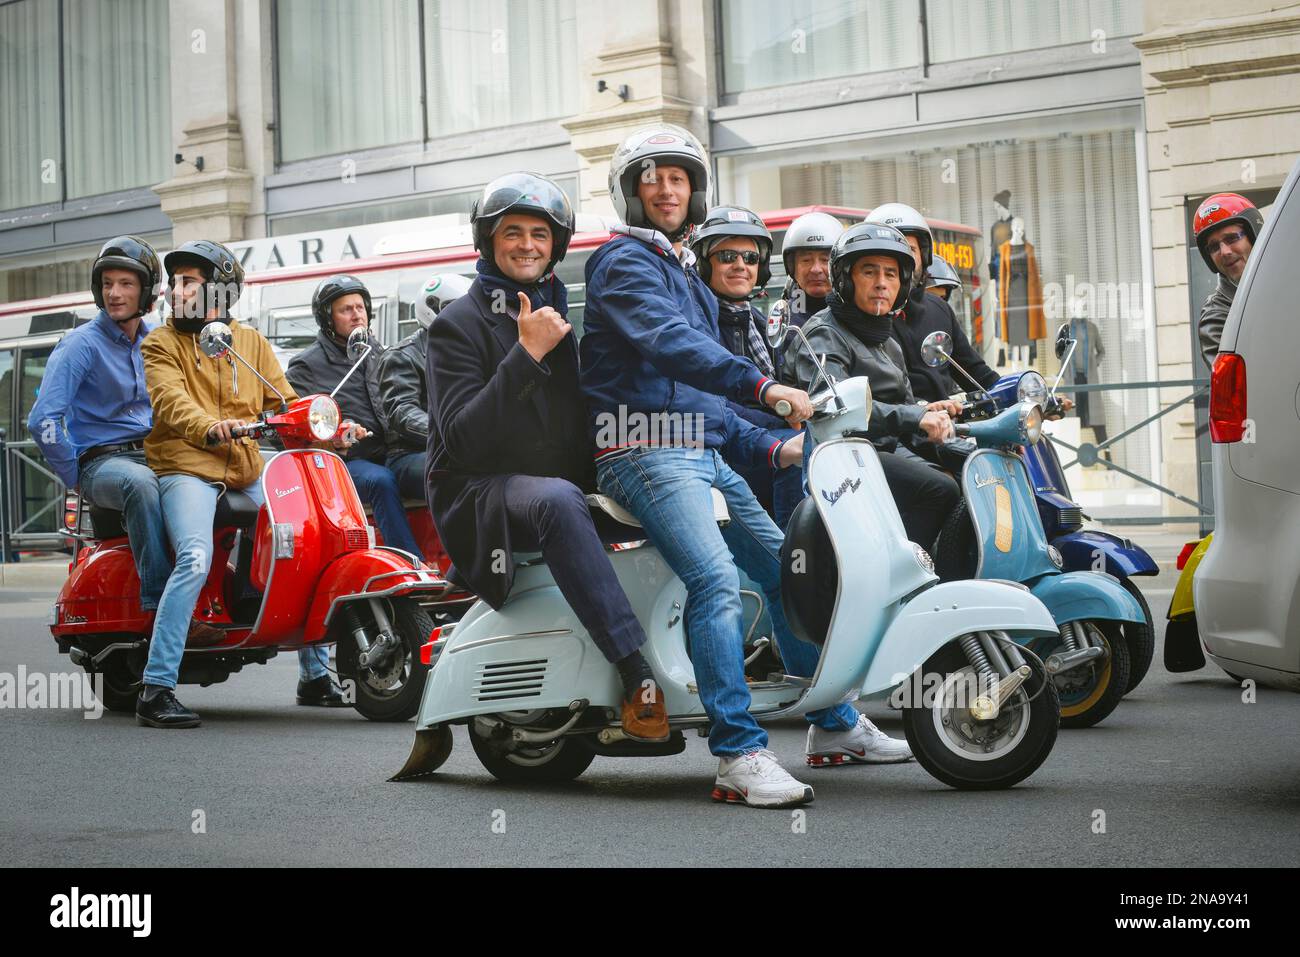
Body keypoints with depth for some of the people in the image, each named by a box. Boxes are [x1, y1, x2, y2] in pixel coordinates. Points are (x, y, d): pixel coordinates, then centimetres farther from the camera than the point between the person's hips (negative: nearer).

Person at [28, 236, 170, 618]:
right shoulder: (80, 344, -7)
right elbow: (42, 421, -14)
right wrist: (74, 476, -11)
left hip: (156, 455, 6)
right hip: (102, 460, -6)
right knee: (141, 483, -40)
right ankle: (160, 602, -41)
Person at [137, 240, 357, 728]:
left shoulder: (252, 342, 17)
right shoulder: (162, 343, 3)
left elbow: (284, 403, 13)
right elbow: (170, 402, -15)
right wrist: (210, 428, -36)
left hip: (247, 472, 5)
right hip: (186, 468, -5)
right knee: (196, 559, -27)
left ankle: (315, 675, 15)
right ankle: (156, 689, -26)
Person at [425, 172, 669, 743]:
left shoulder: (569, 316, 18)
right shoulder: (459, 325, 1)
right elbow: (463, 437, -13)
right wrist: (527, 354, -20)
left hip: (571, 478, 6)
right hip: (483, 492, -6)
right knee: (557, 500, -39)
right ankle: (639, 681, -44)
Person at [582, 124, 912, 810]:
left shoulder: (690, 279, 26)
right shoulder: (624, 262, -4)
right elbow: (666, 342, -23)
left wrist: (771, 447, 17)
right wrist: (762, 385, -34)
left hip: (706, 455, 9)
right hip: (646, 452, -9)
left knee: (785, 569, 12)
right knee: (716, 579, -27)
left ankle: (835, 725, 25)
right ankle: (739, 754, -30)